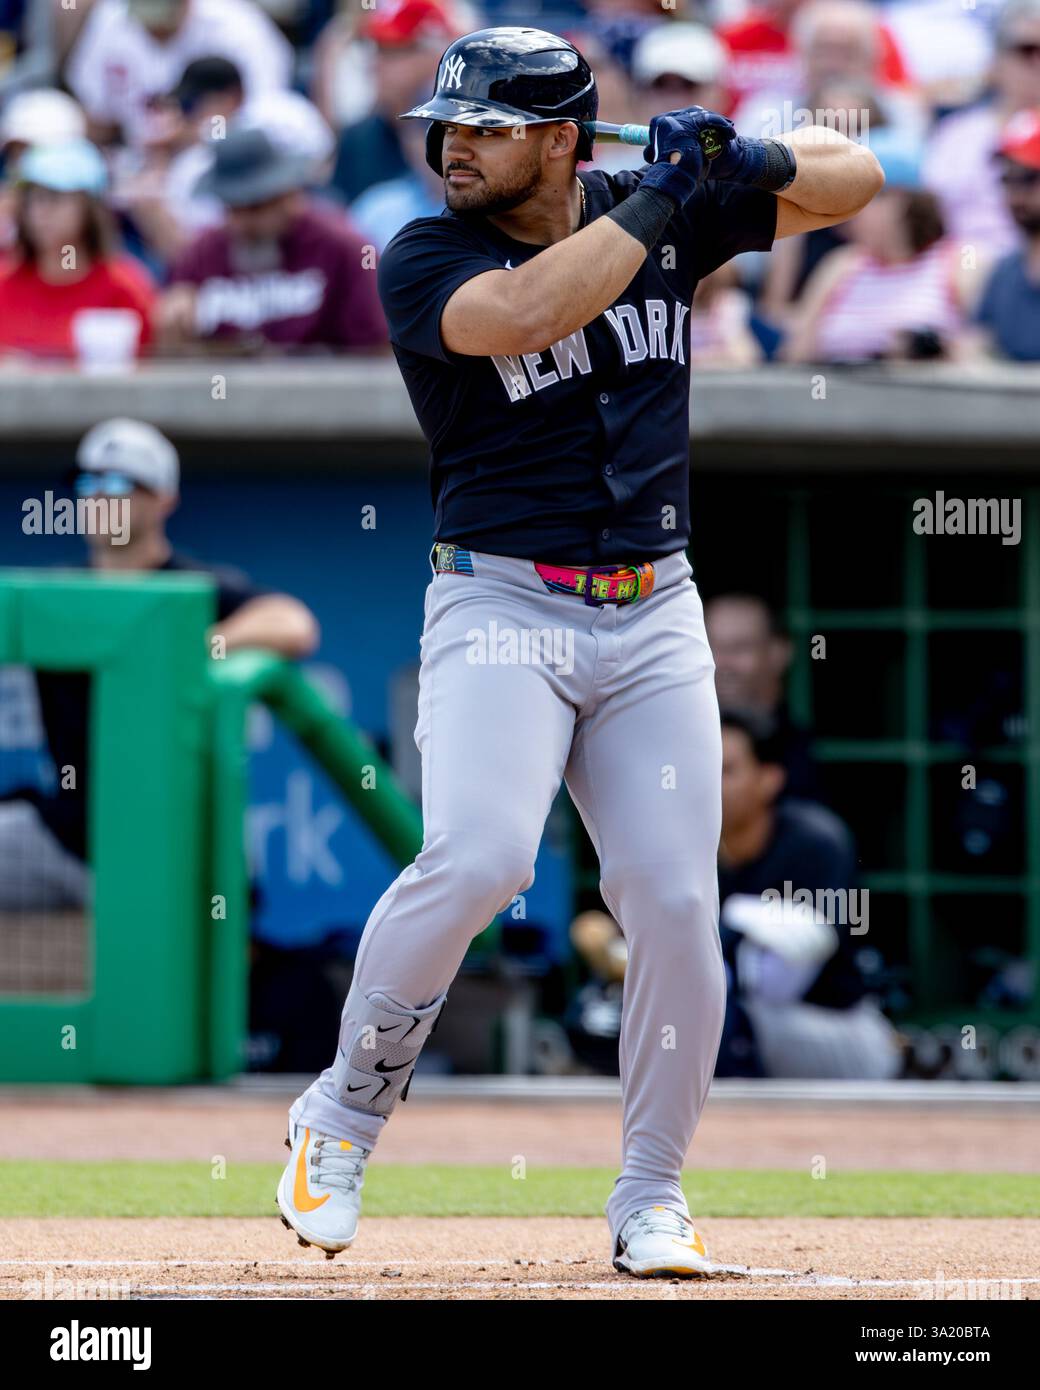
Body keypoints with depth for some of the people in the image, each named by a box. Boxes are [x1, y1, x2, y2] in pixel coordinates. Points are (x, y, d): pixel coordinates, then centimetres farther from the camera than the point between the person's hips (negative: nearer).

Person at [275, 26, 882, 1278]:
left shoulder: (660, 215, 5)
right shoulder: (423, 260, -6)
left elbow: (853, 177, 10)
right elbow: (519, 315, -27)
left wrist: (750, 163, -11)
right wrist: (659, 197, -20)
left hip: (653, 621, 3)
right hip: (501, 610, -3)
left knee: (675, 903, -5)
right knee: (478, 859, -24)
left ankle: (650, 1198, 11)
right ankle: (348, 1108, -3)